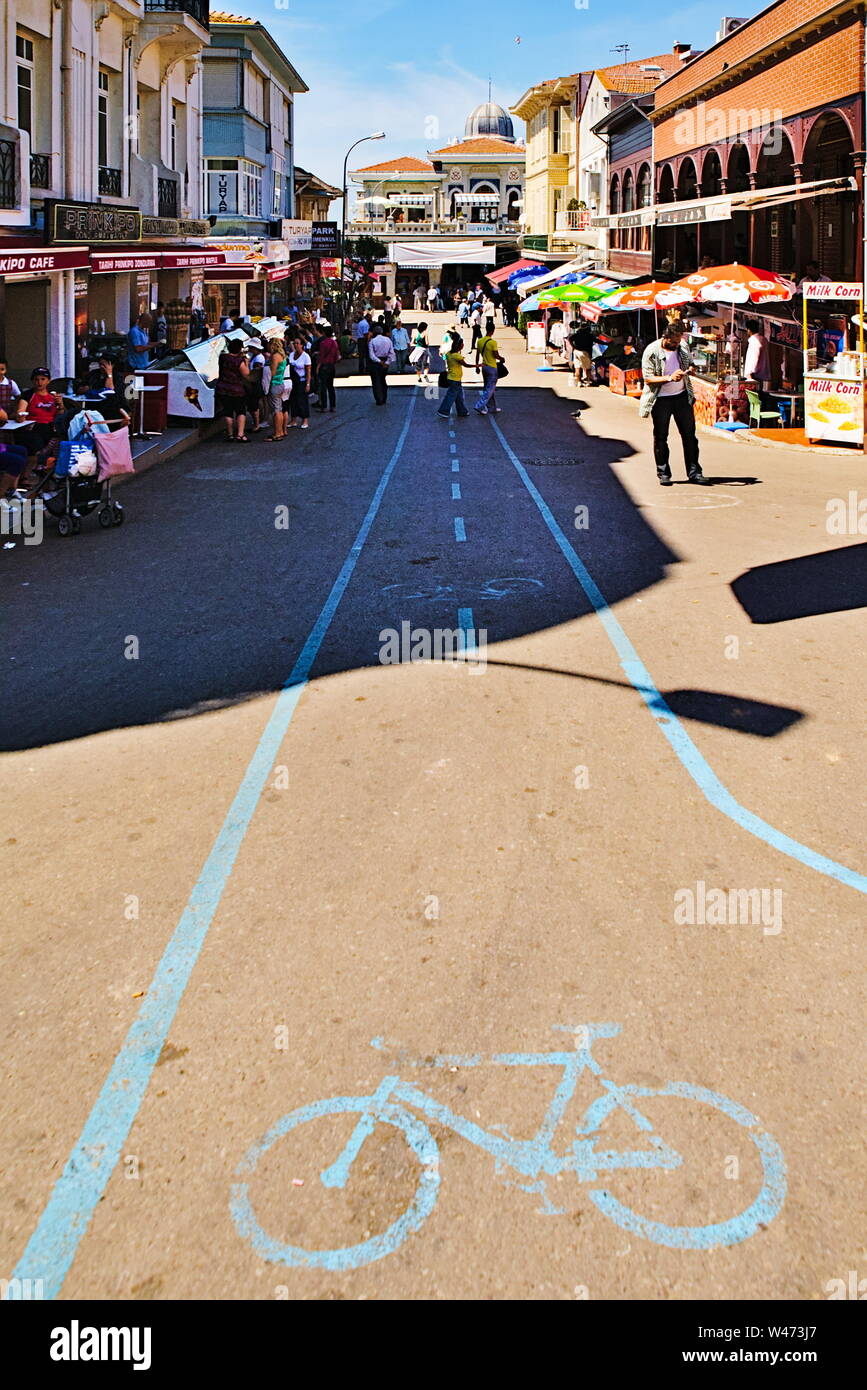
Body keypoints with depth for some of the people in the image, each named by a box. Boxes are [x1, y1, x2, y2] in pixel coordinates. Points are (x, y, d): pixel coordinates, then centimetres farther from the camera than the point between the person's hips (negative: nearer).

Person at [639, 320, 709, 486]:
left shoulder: (682, 347, 2)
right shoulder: (652, 352, -13)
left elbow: (689, 363, 20)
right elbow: (648, 378, -15)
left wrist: (689, 369, -5)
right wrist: (669, 378, -27)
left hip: (682, 396, 4)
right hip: (661, 399, -4)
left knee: (689, 434, 4)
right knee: (660, 437, 3)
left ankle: (694, 472, 10)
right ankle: (663, 474, 13)